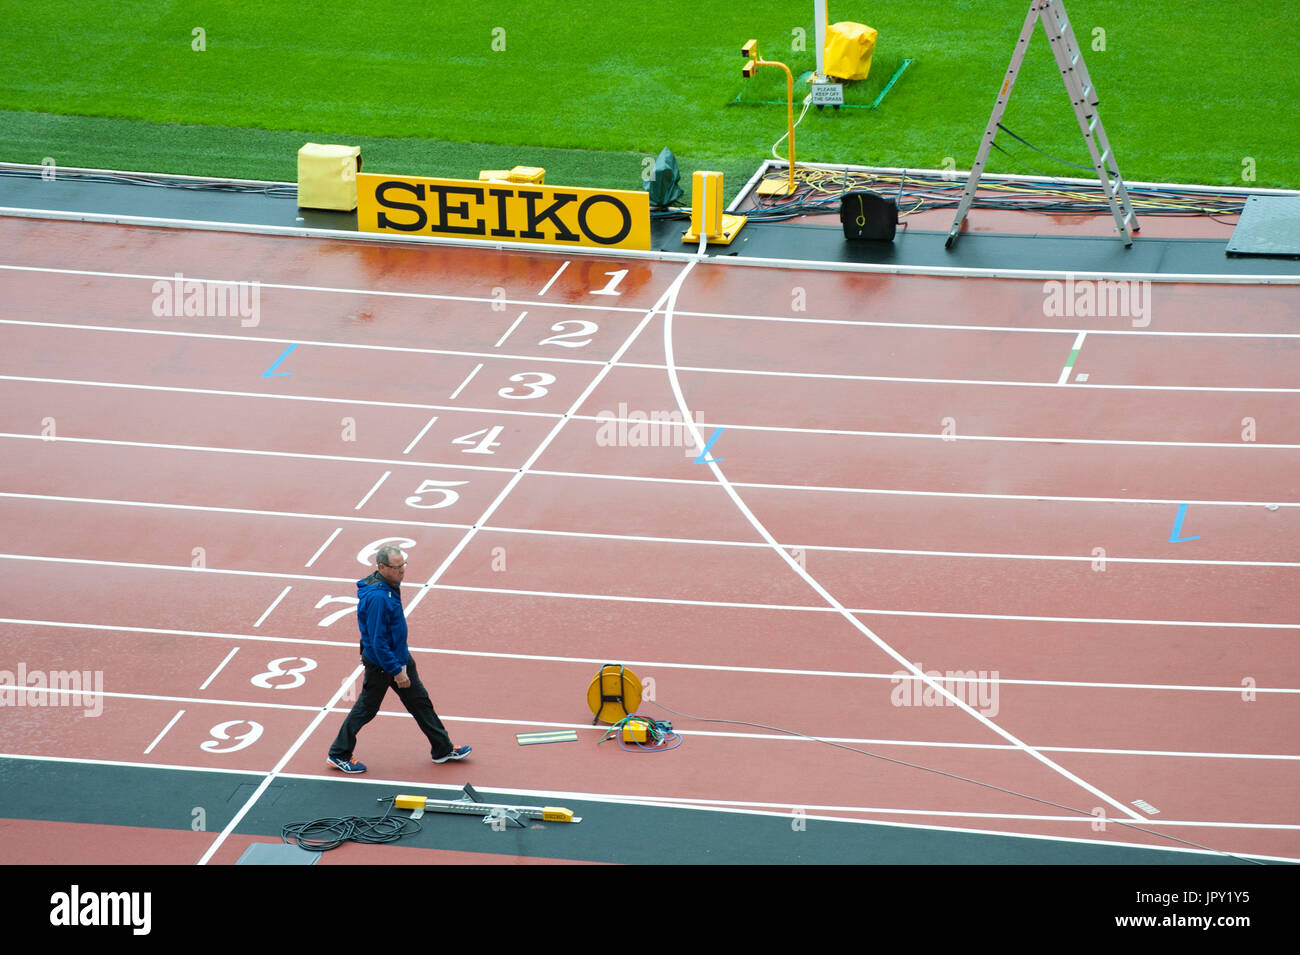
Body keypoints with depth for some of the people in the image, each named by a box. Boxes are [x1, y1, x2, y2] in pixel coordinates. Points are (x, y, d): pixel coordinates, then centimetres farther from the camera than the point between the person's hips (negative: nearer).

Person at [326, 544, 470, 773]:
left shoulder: (390, 586, -1)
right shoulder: (377, 597, -32)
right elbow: (377, 641, -29)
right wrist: (396, 671, -23)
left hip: (400, 657, 9)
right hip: (380, 663, -9)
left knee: (420, 702, 17)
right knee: (365, 709, 7)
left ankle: (443, 749, 29)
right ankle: (339, 755, 24)